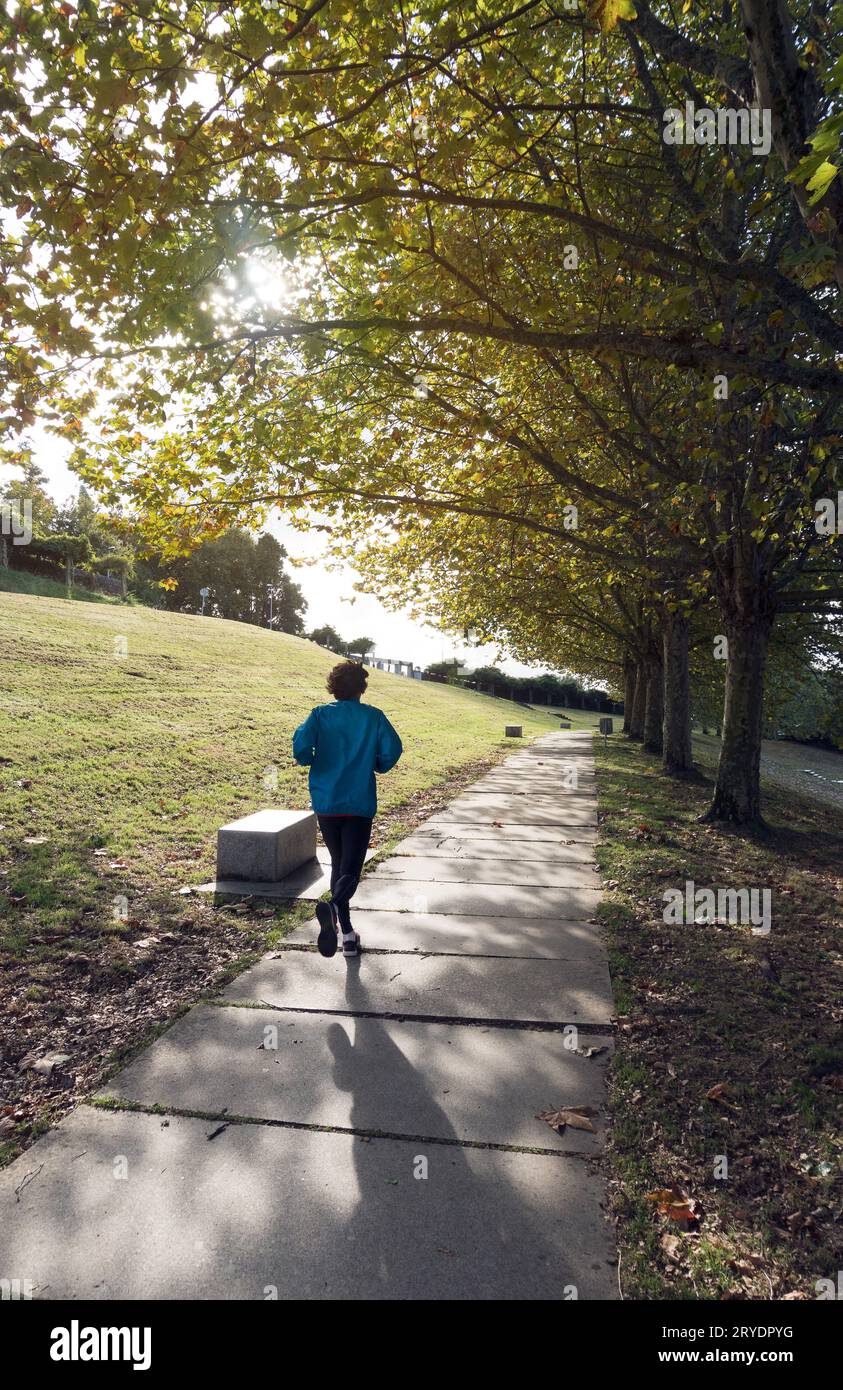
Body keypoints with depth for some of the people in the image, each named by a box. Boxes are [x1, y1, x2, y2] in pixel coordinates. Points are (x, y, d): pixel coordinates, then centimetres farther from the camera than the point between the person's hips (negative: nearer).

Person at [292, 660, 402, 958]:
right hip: (360, 803, -2)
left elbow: (300, 745, -15)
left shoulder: (320, 714, 0)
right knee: (350, 869, -1)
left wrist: (312, 761, 6)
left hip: (326, 802, 2)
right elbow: (393, 749, -11)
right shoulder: (373, 716, -1)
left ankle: (347, 933, 23)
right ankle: (333, 908, -34)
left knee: (338, 864, 19)